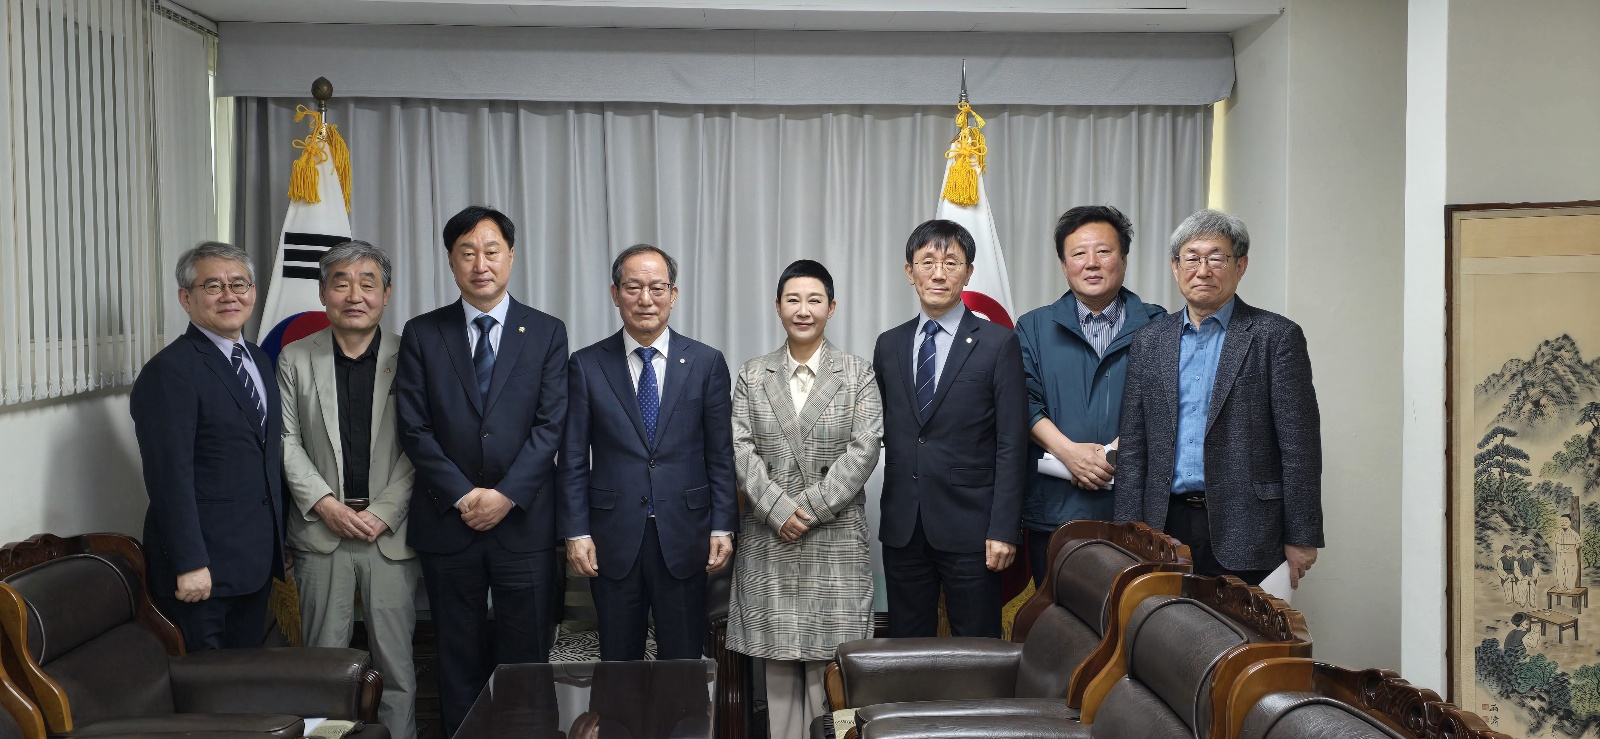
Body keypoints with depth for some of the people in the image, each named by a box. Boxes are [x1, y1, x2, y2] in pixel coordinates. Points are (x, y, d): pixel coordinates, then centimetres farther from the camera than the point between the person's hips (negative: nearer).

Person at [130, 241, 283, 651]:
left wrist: (275, 544, 16)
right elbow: (171, 478, -19)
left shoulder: (259, 360, 13)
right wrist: (190, 565, -21)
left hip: (257, 563, 8)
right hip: (204, 565, -8)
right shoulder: (170, 371, -14)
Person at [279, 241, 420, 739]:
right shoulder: (294, 359, 7)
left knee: (396, 662, 5)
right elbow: (287, 442, 3)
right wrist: (325, 503, -9)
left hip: (391, 533, -1)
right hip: (321, 531, 1)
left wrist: (384, 513, -11)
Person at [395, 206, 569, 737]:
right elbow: (414, 428, -1)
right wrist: (462, 495, -10)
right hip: (447, 523, 1)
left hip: (523, 521, -1)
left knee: (527, 657, 4)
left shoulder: (547, 333, 4)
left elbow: (551, 424, -3)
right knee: (459, 659, 10)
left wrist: (506, 495, -12)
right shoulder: (422, 334, 6)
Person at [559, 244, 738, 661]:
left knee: (683, 661, 8)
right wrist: (576, 533, -3)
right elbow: (573, 459, 2)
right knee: (618, 662, 9)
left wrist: (722, 527, -2)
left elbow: (721, 455, 3)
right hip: (612, 537, 0)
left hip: (683, 536, 0)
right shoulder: (586, 365, 2)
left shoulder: (706, 363, 2)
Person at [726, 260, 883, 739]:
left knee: (828, 660, 0)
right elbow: (740, 449, 0)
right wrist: (778, 508, -13)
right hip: (768, 539, 2)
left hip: (837, 538, -2)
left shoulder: (858, 375, 4)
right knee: (777, 661, 5)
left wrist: (810, 506, -13)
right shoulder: (751, 377, 9)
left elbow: (864, 449, -6)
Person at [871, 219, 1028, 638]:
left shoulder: (998, 344, -3)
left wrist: (1003, 529, -12)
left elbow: (1012, 446, -6)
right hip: (902, 526, 4)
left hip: (968, 526, -4)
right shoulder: (889, 345, 10)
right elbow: (880, 432, 13)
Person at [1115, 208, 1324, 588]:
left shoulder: (1276, 336, 0)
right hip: (1168, 525, 3)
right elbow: (1132, 446, 10)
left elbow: (1299, 447, -3)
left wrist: (1301, 539, -7)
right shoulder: (1148, 341, 11)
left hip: (1244, 532, -3)